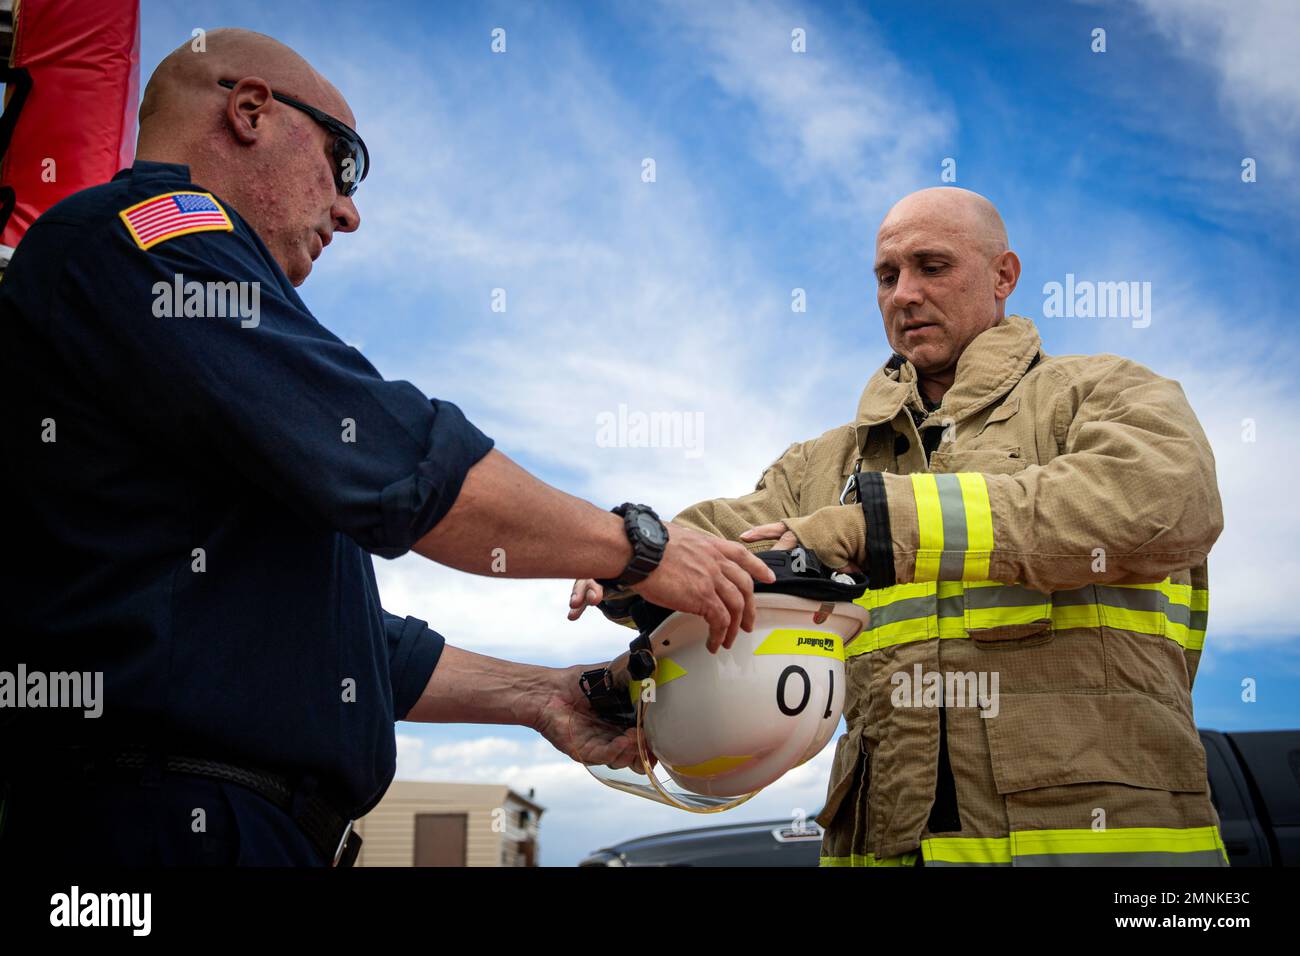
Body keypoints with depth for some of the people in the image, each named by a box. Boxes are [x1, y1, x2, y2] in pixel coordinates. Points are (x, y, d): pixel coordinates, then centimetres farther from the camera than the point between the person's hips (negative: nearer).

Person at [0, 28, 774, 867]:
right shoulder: (139, 231, -6)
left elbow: (327, 637, 24)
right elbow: (392, 466, -16)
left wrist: (538, 695, 19)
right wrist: (638, 545, -4)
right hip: (172, 824, -10)